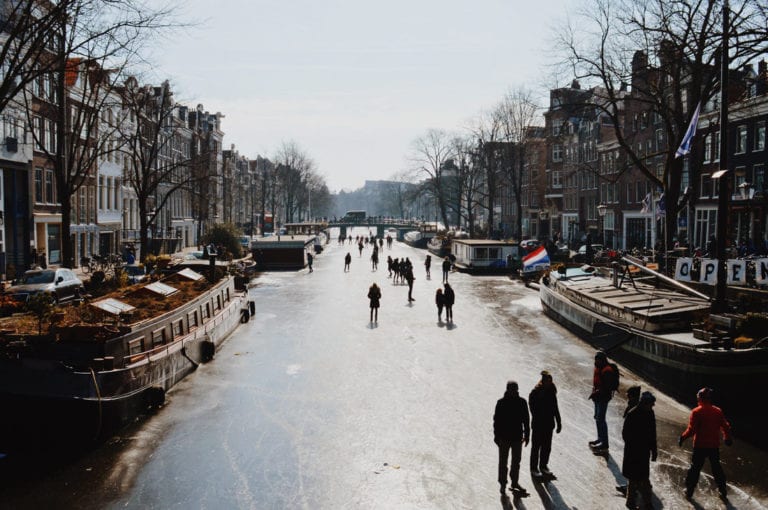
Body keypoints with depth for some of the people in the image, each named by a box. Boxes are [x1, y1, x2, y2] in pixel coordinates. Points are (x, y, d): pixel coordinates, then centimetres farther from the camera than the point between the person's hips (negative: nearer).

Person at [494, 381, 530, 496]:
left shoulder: (522, 402, -2)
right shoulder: (501, 402, -10)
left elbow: (526, 420, 5)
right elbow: (496, 420, -6)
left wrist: (526, 435, 5)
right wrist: (496, 436, -6)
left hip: (517, 437, 3)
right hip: (504, 437, -3)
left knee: (516, 461, 14)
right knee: (503, 462, 7)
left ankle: (514, 482, 29)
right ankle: (503, 484, 18)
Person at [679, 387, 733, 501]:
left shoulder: (696, 412, -15)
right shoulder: (718, 411, -3)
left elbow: (691, 429, -19)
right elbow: (725, 427, 3)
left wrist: (683, 437, -5)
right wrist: (728, 438, 20)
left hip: (700, 445, -3)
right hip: (714, 445, 3)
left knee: (695, 468, 9)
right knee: (716, 468, 19)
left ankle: (689, 490, 13)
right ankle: (722, 490, 27)